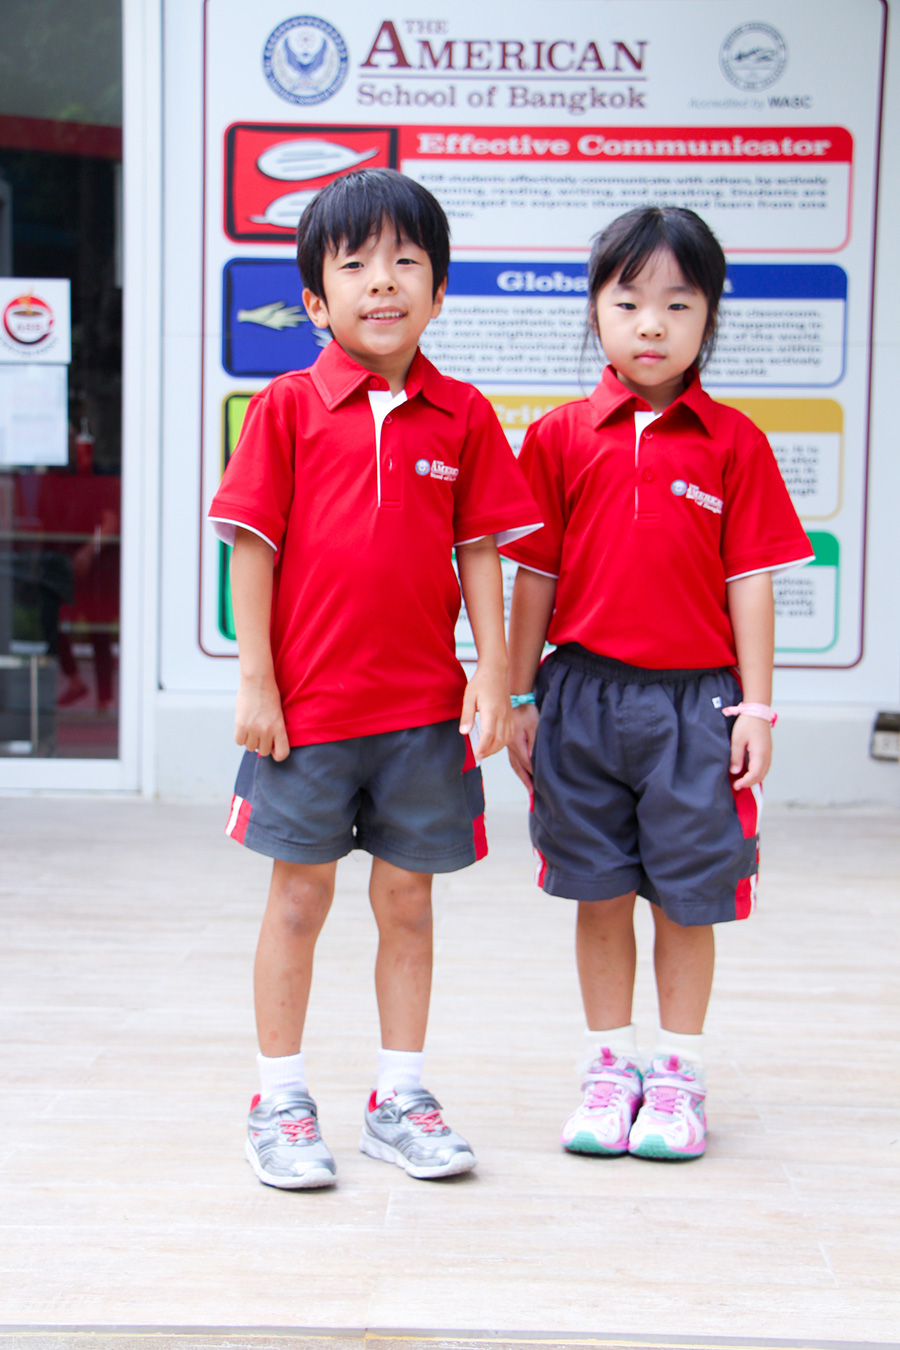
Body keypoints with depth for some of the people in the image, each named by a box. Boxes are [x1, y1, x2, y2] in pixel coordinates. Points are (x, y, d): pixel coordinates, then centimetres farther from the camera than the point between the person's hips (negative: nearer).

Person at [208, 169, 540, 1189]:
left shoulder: (463, 416, 3)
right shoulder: (288, 407, -2)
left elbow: (480, 553, 5)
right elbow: (253, 546, -3)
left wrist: (492, 677, -1)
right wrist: (255, 680, -6)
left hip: (425, 706, 2)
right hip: (308, 702, -2)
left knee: (407, 901, 11)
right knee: (299, 896, 6)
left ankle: (400, 1100, 23)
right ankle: (280, 1103, 18)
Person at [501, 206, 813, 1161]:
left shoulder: (734, 443, 1)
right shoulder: (560, 437, 3)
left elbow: (749, 580, 1)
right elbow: (534, 575, 5)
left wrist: (755, 705, -3)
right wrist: (520, 697, 4)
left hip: (695, 699, -1)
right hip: (584, 695, 1)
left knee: (687, 896, 6)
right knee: (600, 894, 9)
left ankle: (677, 1078, 20)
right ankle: (610, 1071, 22)